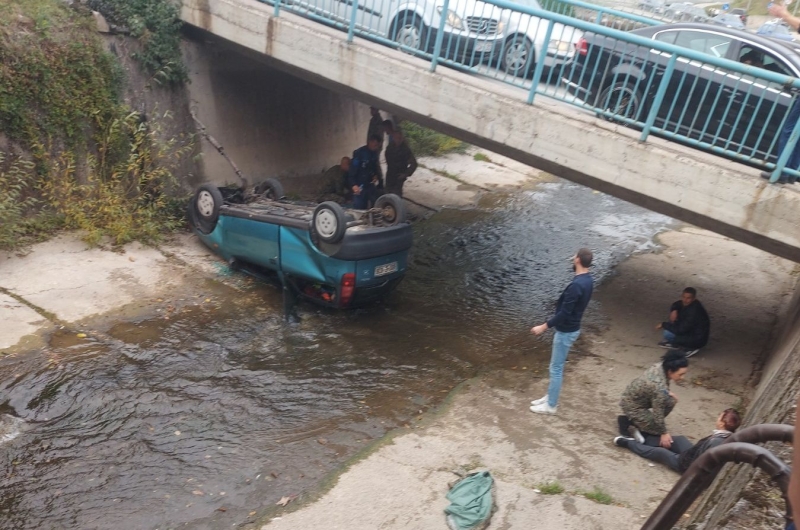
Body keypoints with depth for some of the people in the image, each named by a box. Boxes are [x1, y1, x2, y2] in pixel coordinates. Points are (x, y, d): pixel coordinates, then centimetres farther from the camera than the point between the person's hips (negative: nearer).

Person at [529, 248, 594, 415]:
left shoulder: (576, 285, -29)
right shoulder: (587, 280, 3)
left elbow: (564, 313, -27)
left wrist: (544, 326, -20)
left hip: (566, 331, -10)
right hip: (570, 328, 10)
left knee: (556, 368, 3)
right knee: (557, 366, 20)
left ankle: (551, 405, 16)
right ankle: (550, 397, 33)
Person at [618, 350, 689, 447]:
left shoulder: (661, 366, -13)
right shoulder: (659, 387, -35)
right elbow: (658, 413, -24)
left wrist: (667, 393, 8)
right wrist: (664, 433, -12)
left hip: (634, 396, 9)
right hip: (632, 406, -9)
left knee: (671, 400, 4)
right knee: (658, 429, -4)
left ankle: (645, 421, 13)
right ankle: (630, 424, 3)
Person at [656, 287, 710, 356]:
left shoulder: (695, 311, -31)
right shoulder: (686, 303, -7)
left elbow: (680, 330, -30)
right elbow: (674, 306, 15)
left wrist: (663, 325, -18)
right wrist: (674, 311, -10)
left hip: (697, 340, -9)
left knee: (668, 334, -21)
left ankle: (690, 348, -4)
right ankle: (675, 344, 11)